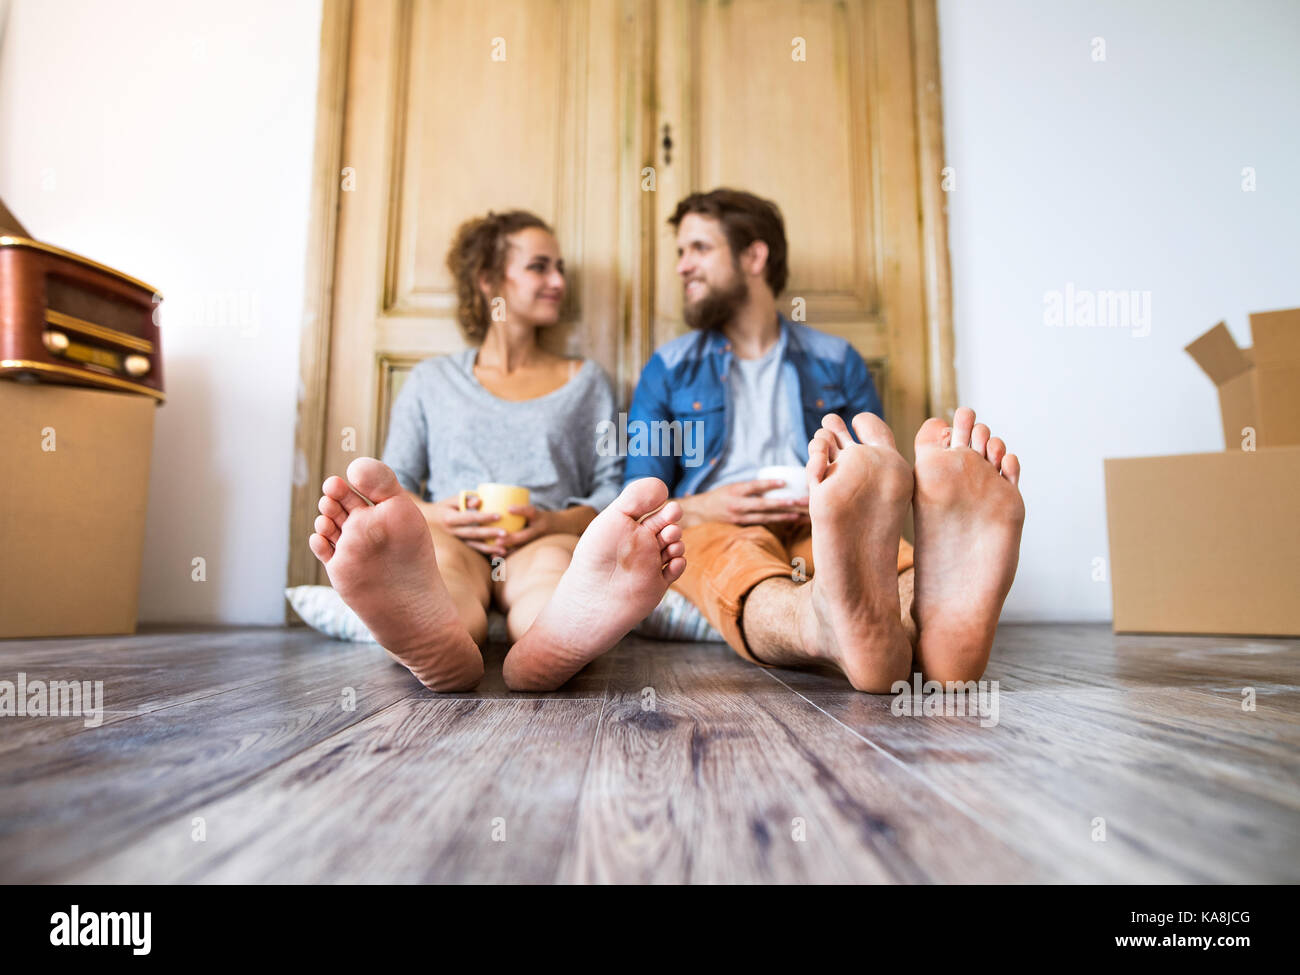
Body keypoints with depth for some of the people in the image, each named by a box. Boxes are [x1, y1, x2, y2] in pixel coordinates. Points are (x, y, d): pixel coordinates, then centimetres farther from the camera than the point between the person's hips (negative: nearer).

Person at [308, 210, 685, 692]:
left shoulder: (585, 380, 23)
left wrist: (556, 522, -8)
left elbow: (612, 489, 14)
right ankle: (436, 642, -69)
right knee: (441, 558, -36)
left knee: (552, 561, -37)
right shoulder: (432, 379, 22)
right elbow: (395, 482, 15)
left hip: (546, 543, 0)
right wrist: (429, 516, -8)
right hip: (453, 541, 1)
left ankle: (557, 638, -70)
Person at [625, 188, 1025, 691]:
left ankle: (937, 614, -68)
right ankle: (834, 622, -70)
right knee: (731, 556, -38)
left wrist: (842, 501, -8)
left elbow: (877, 486, 17)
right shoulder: (668, 368, 17)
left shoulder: (838, 360, 18)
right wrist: (699, 508, -9)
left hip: (820, 533, 1)